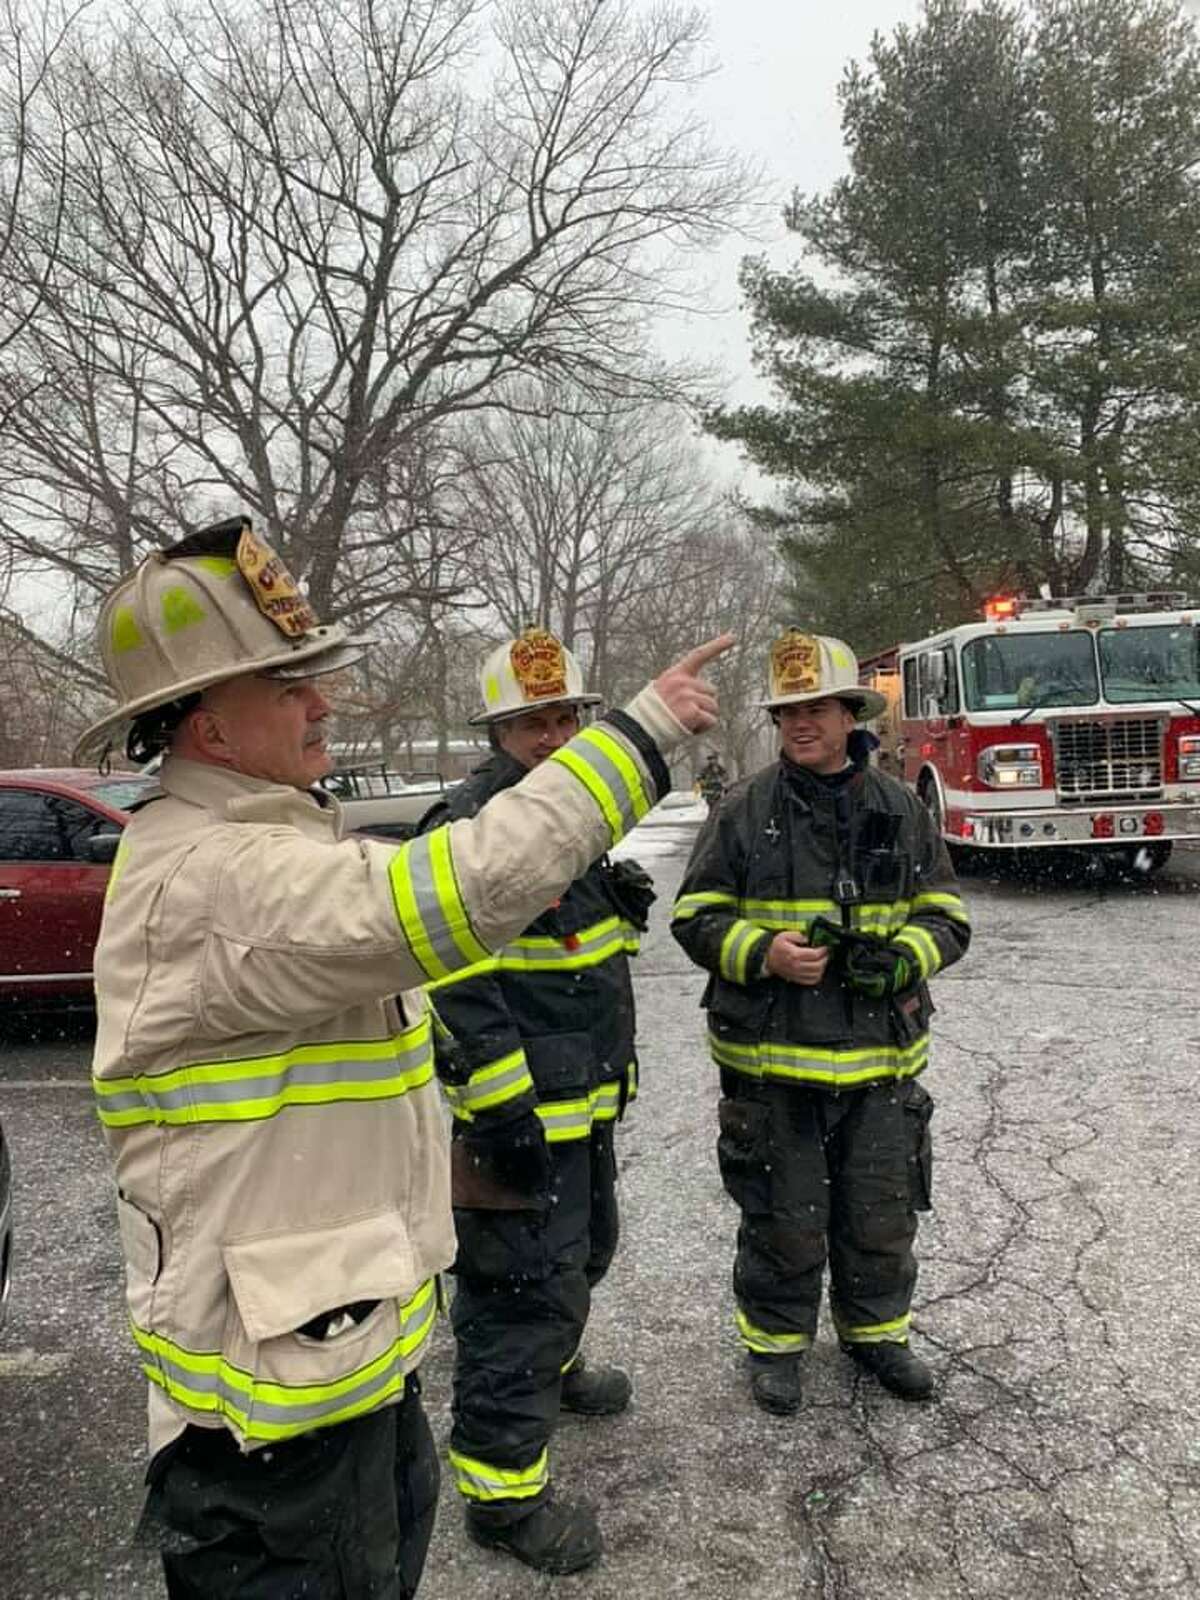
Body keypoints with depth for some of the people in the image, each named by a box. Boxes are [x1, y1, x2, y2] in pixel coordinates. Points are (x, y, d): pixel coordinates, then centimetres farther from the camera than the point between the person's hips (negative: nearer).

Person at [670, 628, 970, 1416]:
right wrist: (763, 953, -21)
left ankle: (876, 1328, 40)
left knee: (881, 1211, 17)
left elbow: (945, 915, 7)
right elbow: (697, 916, -3)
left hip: (879, 1057, 3)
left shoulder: (901, 810, 3)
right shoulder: (744, 811, -4)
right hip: (772, 1061, -2)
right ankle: (777, 1338, 32)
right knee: (784, 1216, 10)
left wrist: (902, 958, -14)